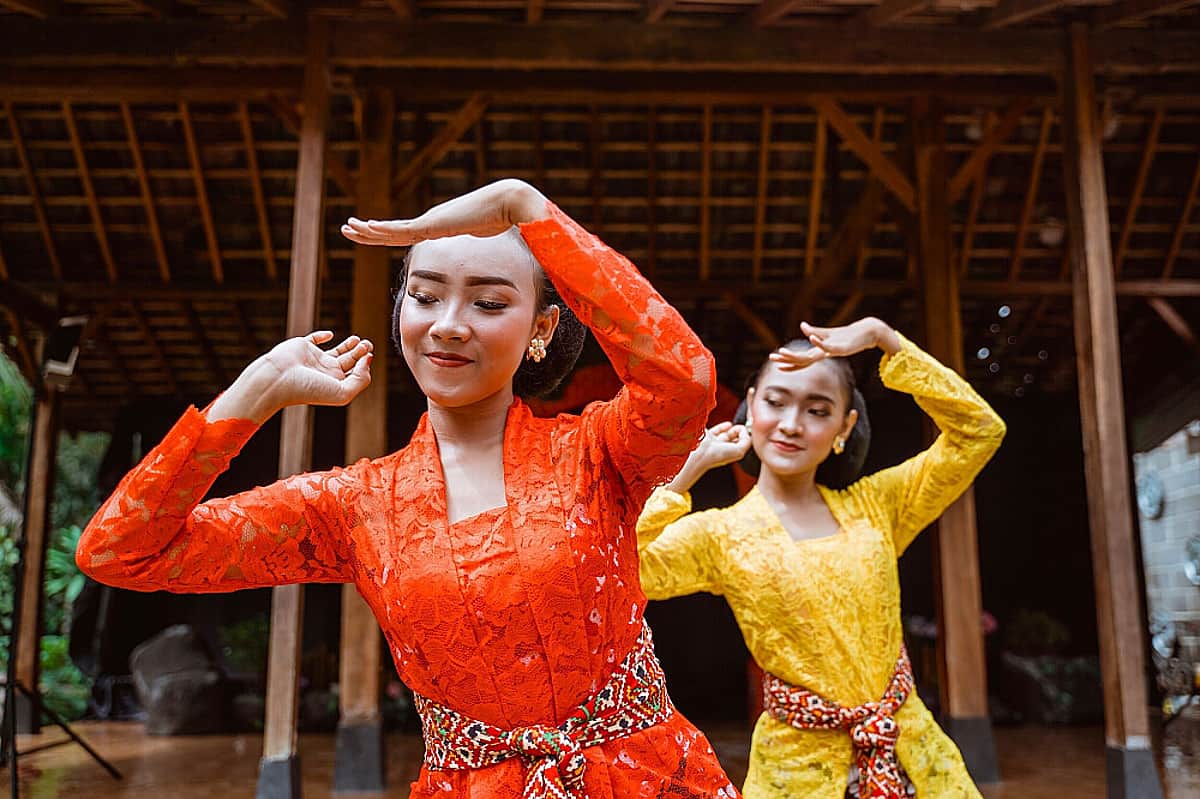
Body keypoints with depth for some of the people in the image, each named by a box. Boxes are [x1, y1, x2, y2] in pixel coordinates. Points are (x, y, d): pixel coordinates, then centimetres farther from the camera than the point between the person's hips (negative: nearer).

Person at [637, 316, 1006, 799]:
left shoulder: (873, 507, 3)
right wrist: (689, 471, -12)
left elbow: (979, 431, -3)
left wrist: (882, 336, -9)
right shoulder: (719, 534, -5)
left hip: (910, 751, 2)